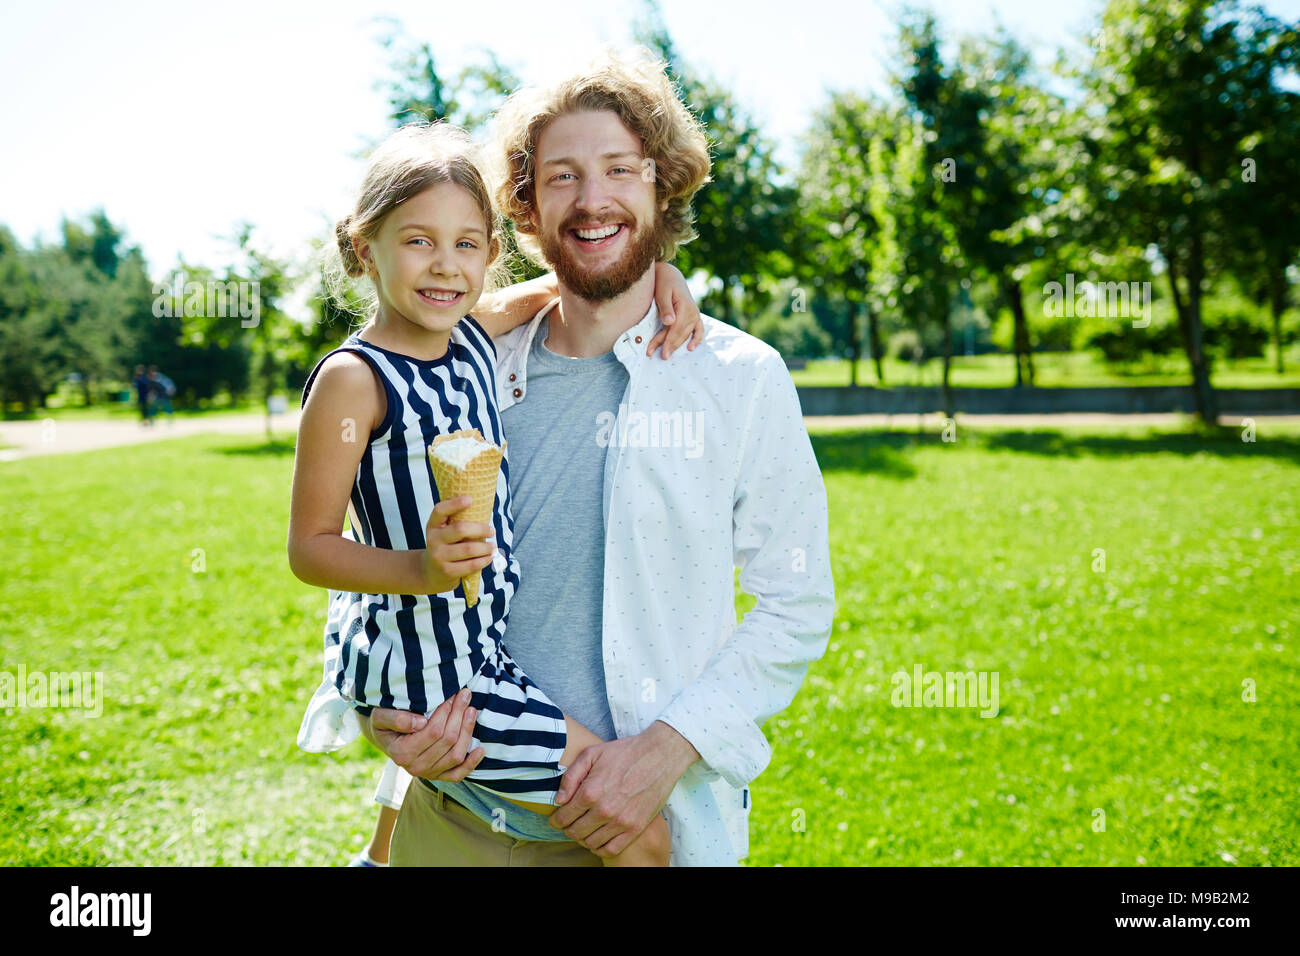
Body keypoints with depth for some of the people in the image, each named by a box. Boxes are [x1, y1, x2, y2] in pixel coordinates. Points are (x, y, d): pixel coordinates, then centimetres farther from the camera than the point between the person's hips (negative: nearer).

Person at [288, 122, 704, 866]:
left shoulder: (476, 337, 2)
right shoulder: (353, 380, -19)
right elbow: (309, 547, -17)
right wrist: (422, 568, -33)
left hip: (485, 643, 8)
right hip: (435, 672, -8)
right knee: (639, 833, -5)